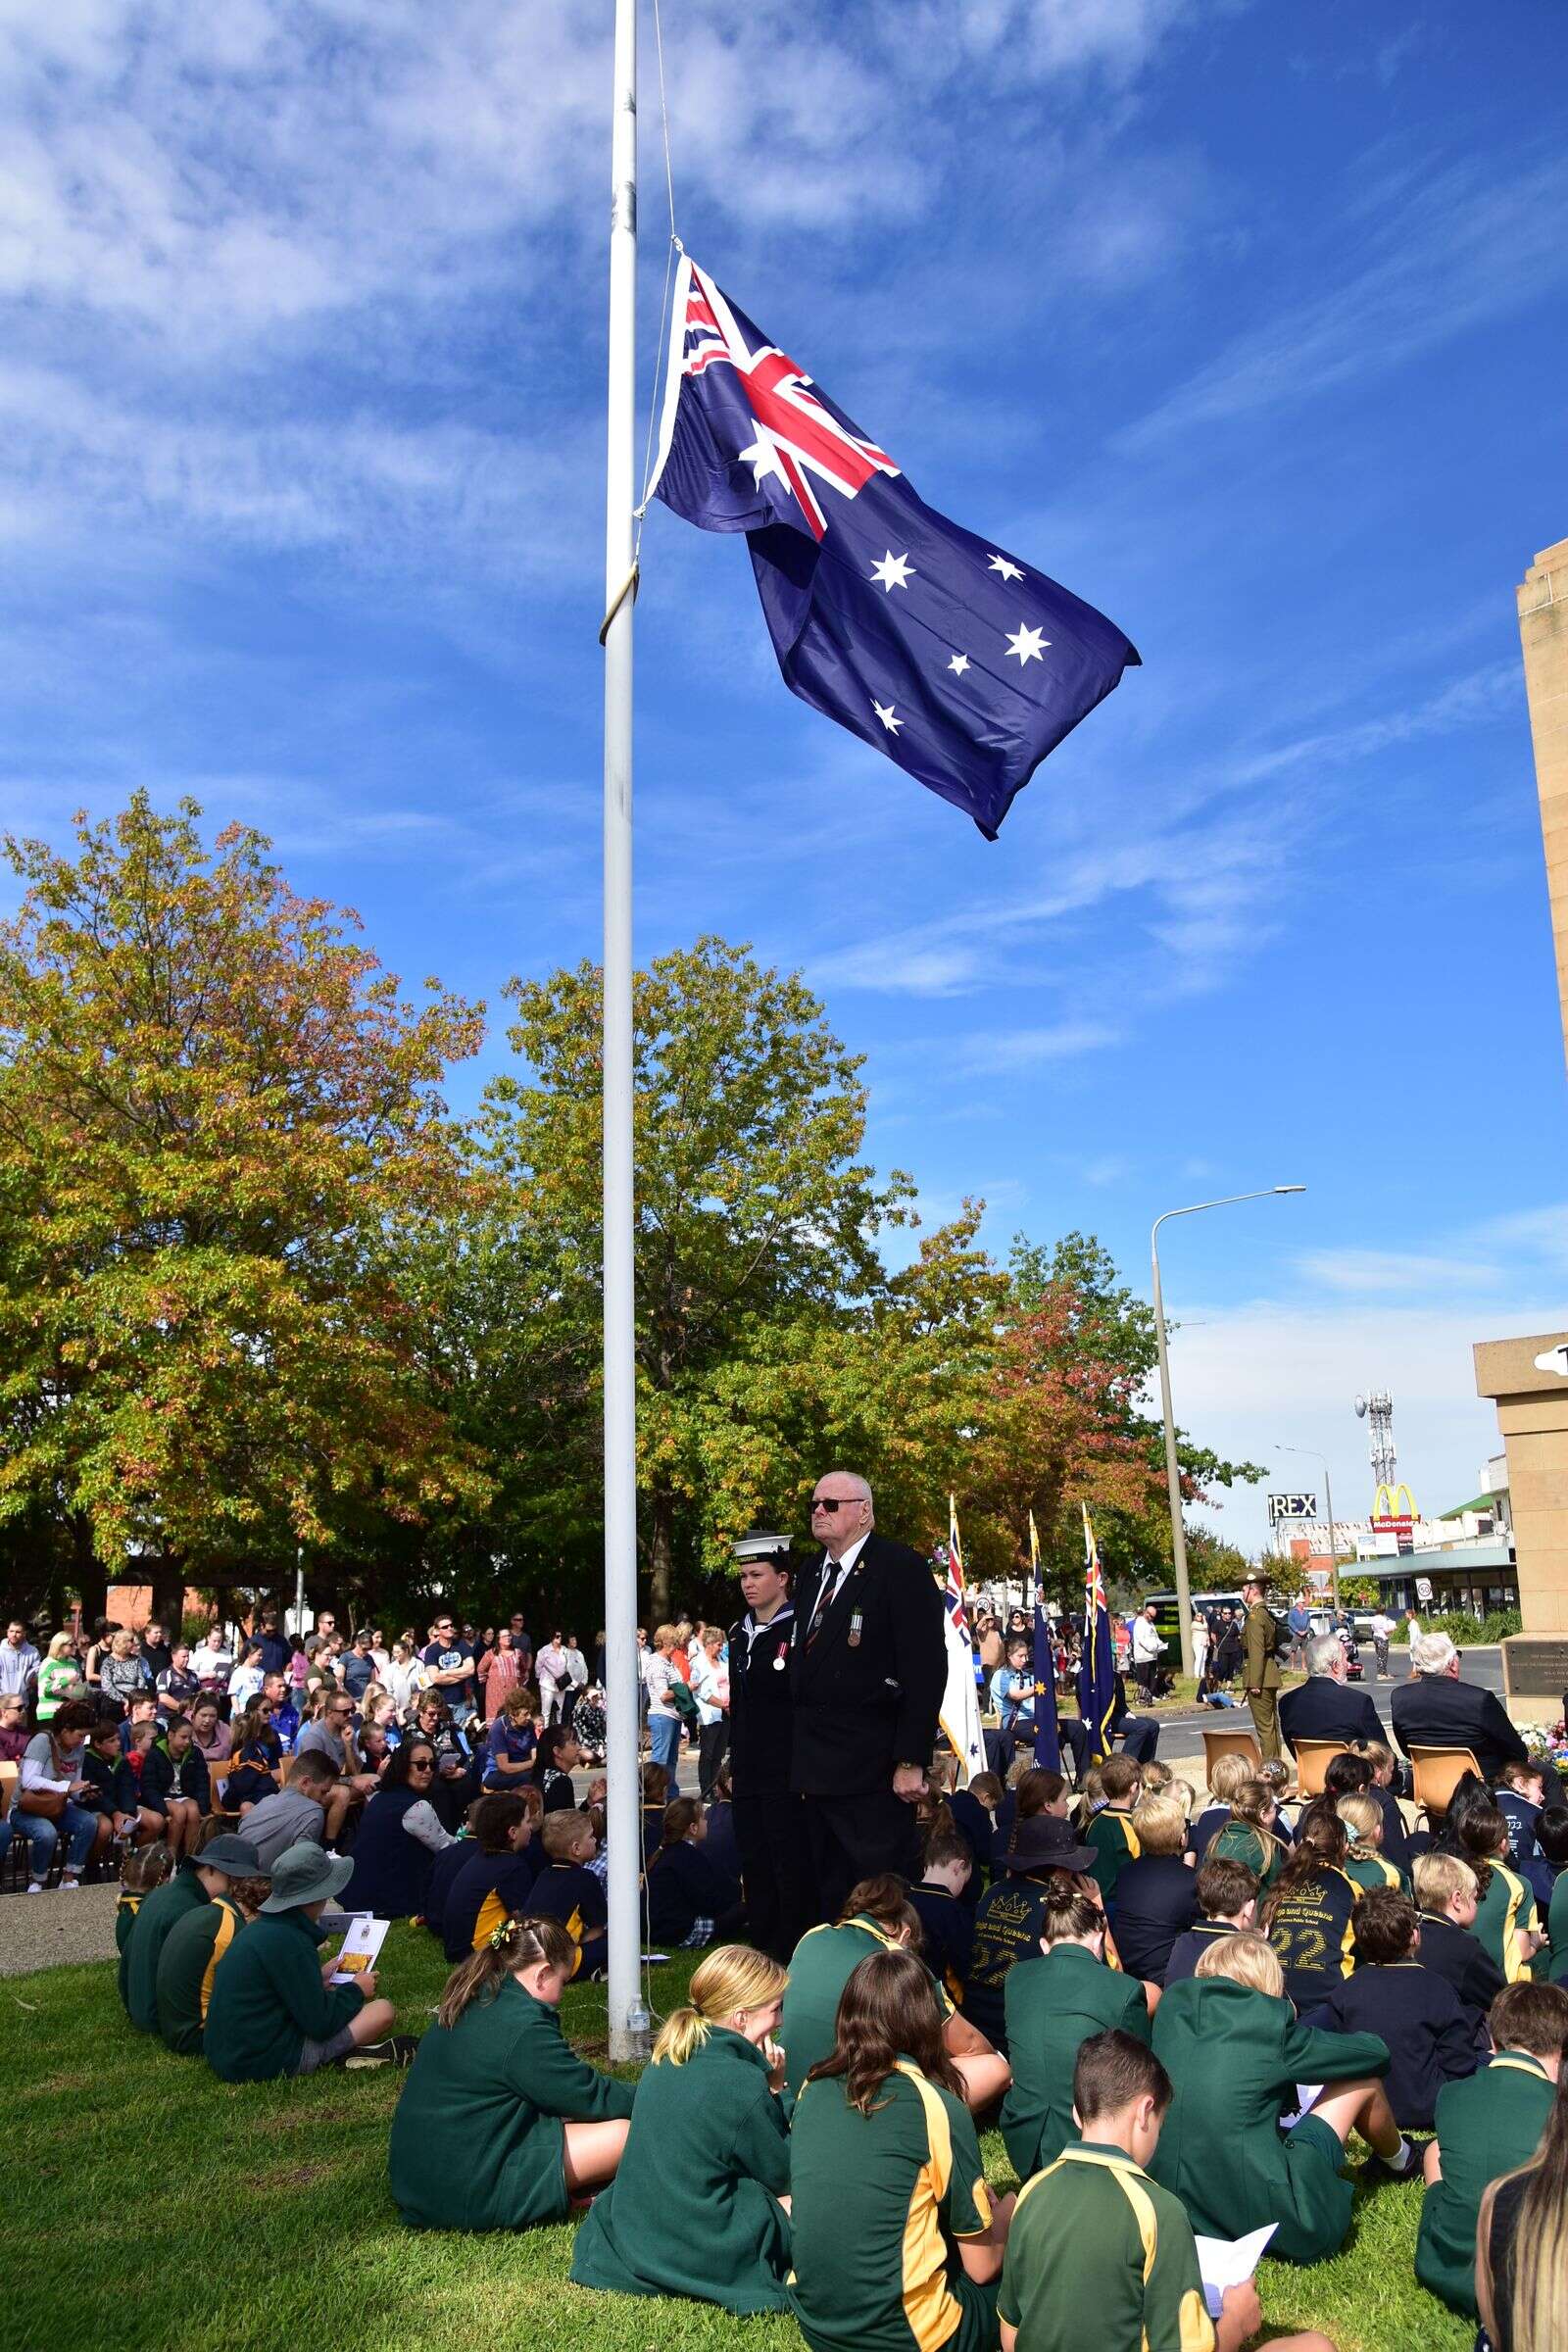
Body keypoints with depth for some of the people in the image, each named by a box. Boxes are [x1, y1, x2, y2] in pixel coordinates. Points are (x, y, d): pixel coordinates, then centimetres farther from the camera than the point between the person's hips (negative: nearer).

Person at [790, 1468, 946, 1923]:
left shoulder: (900, 1569, -9)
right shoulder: (811, 1575, 15)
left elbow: (925, 1670, -15)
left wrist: (911, 1762, -19)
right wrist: (802, 1762, 13)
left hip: (874, 1777, -7)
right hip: (817, 1774, 7)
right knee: (828, 1899, 13)